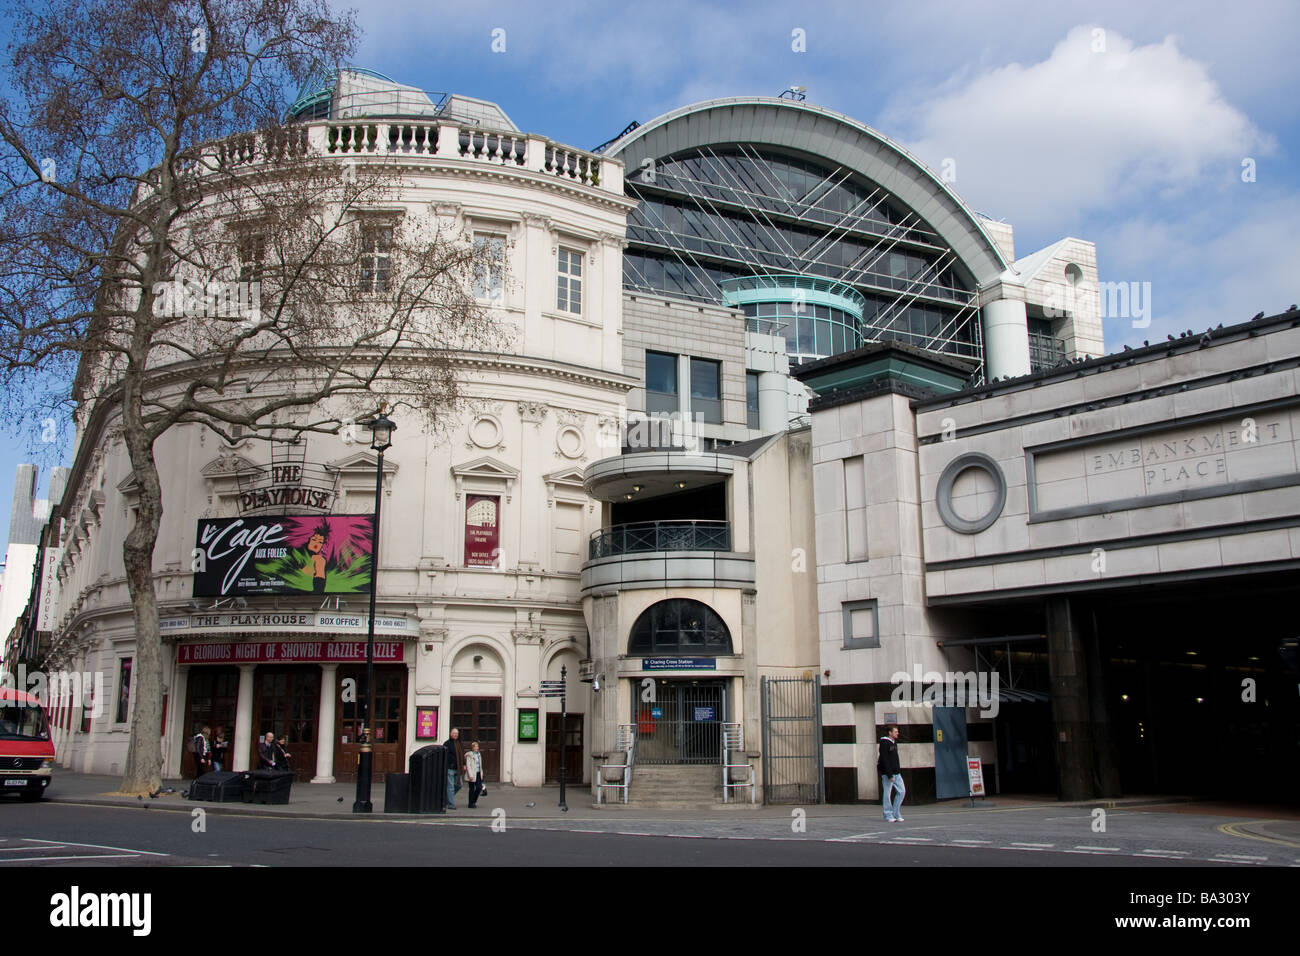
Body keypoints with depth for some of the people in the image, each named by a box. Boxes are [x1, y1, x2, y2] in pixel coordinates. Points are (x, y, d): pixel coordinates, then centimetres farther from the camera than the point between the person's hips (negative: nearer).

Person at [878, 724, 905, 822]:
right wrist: (889, 775, -21)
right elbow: (884, 760, -18)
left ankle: (896, 813, 14)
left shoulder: (894, 742, 15)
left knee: (902, 791, 5)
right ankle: (888, 816, 6)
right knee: (887, 794, -1)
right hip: (887, 773, -9)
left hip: (896, 773, 9)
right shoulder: (884, 743, -12)